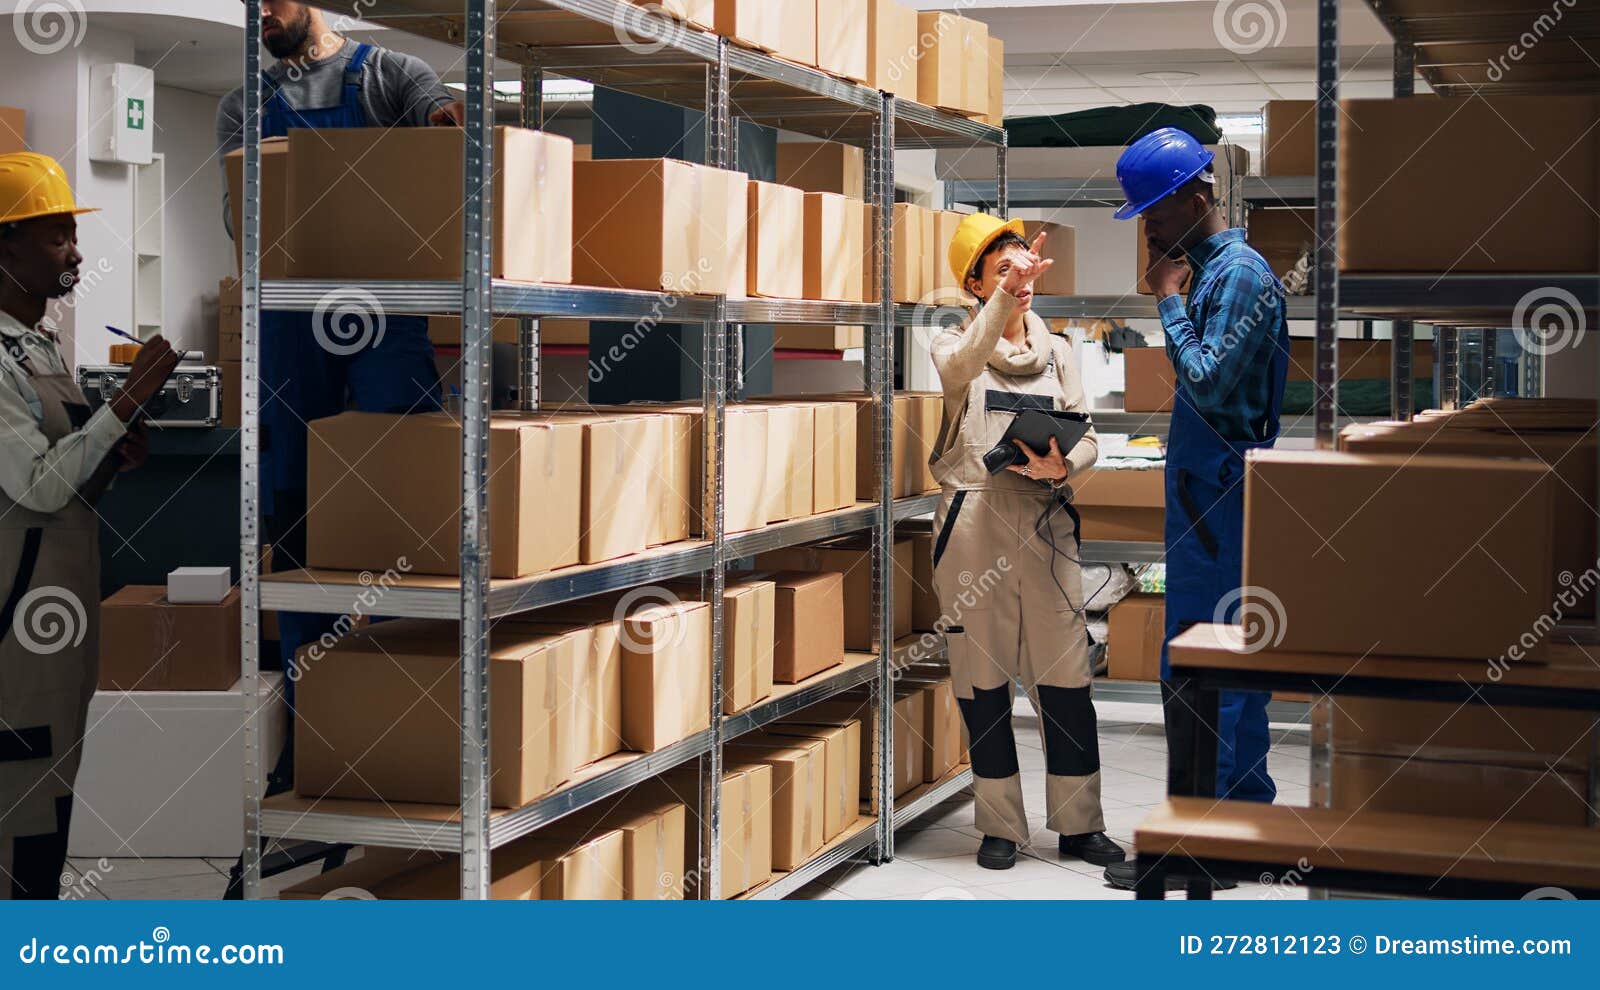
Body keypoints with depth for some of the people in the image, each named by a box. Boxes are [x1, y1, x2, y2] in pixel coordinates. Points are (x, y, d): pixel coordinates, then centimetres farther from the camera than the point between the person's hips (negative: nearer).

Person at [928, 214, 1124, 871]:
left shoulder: (1056, 350, 14)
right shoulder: (954, 345, 3)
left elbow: (1087, 438, 10)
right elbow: (962, 367, -22)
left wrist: (1062, 465, -14)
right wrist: (1006, 297, -38)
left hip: (1044, 520, 2)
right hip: (973, 522, -2)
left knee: (1066, 678, 0)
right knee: (982, 679, 3)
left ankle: (1079, 825, 11)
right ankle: (1000, 827, 13)